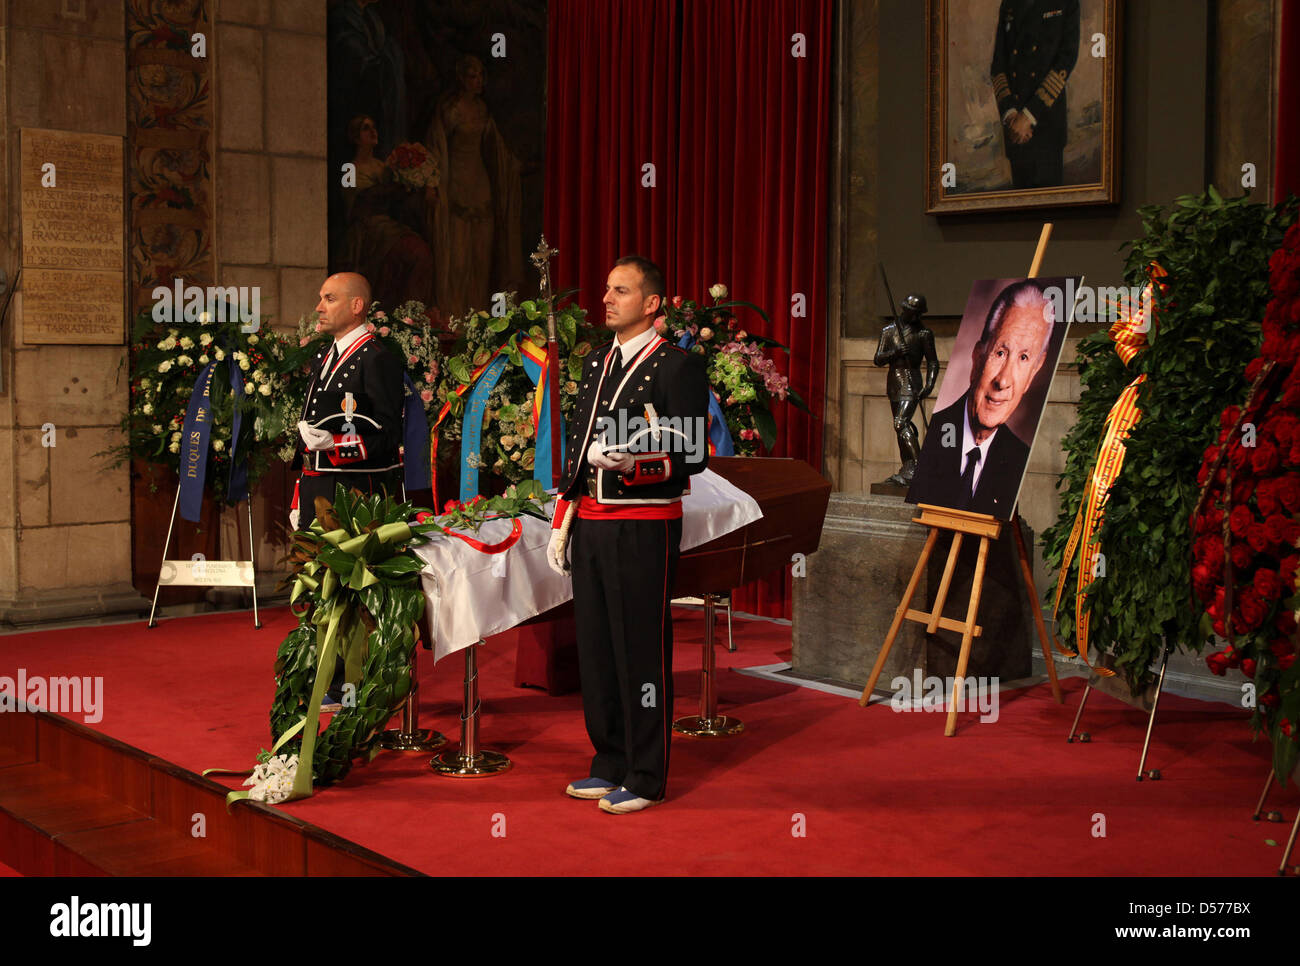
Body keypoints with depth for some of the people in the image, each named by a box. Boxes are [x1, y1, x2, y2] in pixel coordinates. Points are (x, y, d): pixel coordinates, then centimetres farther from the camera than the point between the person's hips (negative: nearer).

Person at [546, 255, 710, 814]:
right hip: (591, 523, 8)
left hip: (643, 527, -7)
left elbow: (693, 455, -11)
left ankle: (646, 778, 9)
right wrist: (562, 523, 16)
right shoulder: (597, 364, 17)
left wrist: (632, 465, -26)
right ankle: (610, 764, 25)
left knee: (641, 651, -2)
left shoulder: (677, 365, -6)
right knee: (594, 647, 12)